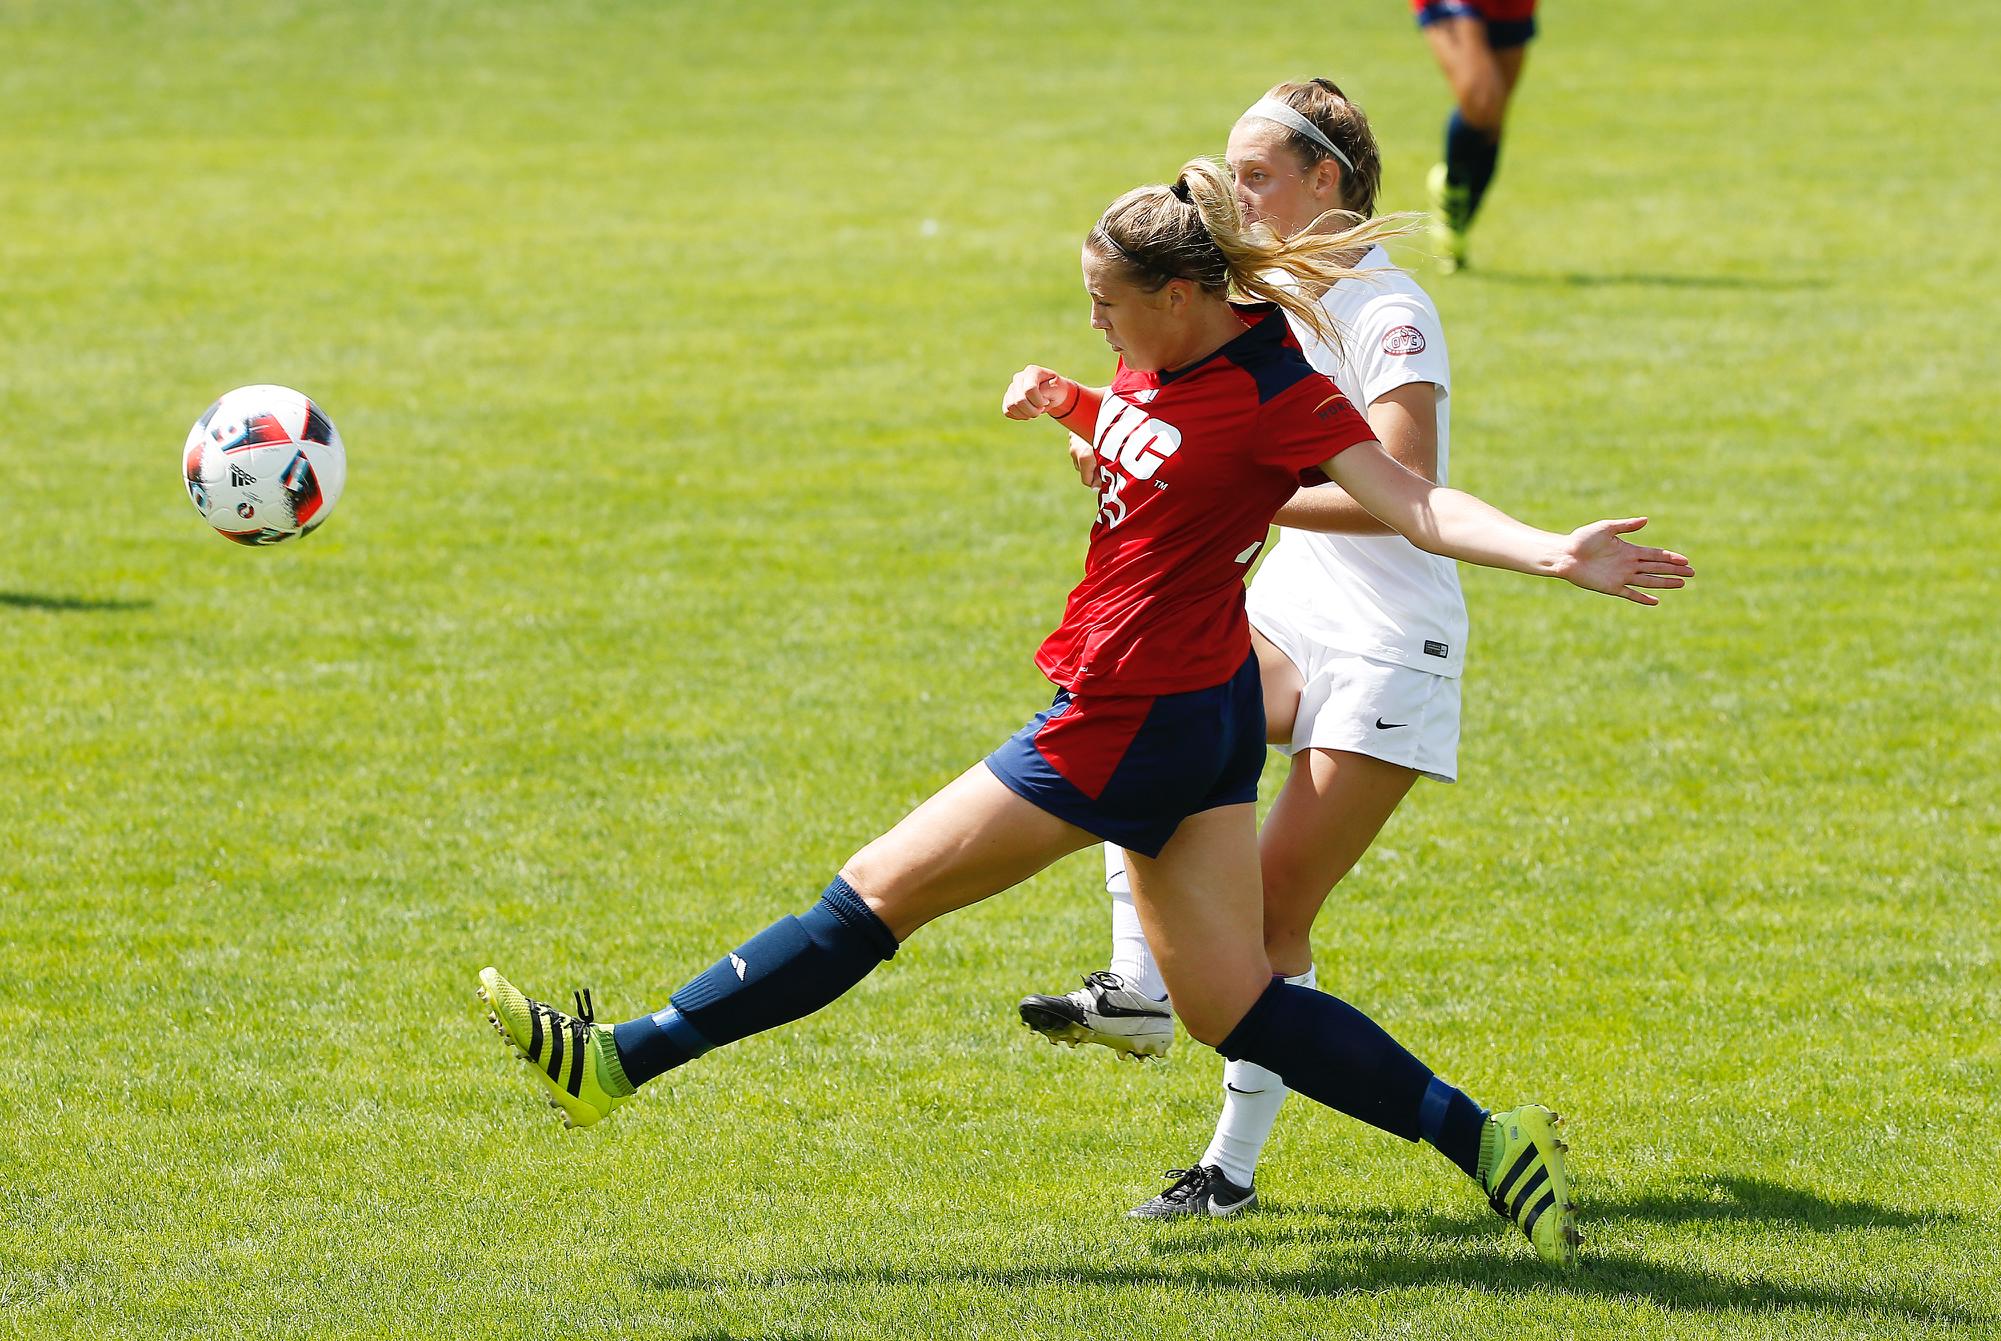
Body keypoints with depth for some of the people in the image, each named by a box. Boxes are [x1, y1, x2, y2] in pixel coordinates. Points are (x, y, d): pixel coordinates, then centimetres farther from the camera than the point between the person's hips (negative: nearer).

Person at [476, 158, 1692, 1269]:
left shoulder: (1275, 396, -19)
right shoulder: (1166, 362, 8)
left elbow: (1418, 503, -24)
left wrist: (1554, 554, -39)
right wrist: (1064, 400, 9)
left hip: (1131, 723, -10)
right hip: (1207, 716, 10)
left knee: (876, 895, 0)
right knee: (1231, 1005, 10)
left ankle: (622, 1061, 8)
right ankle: (1486, 1140, 5)